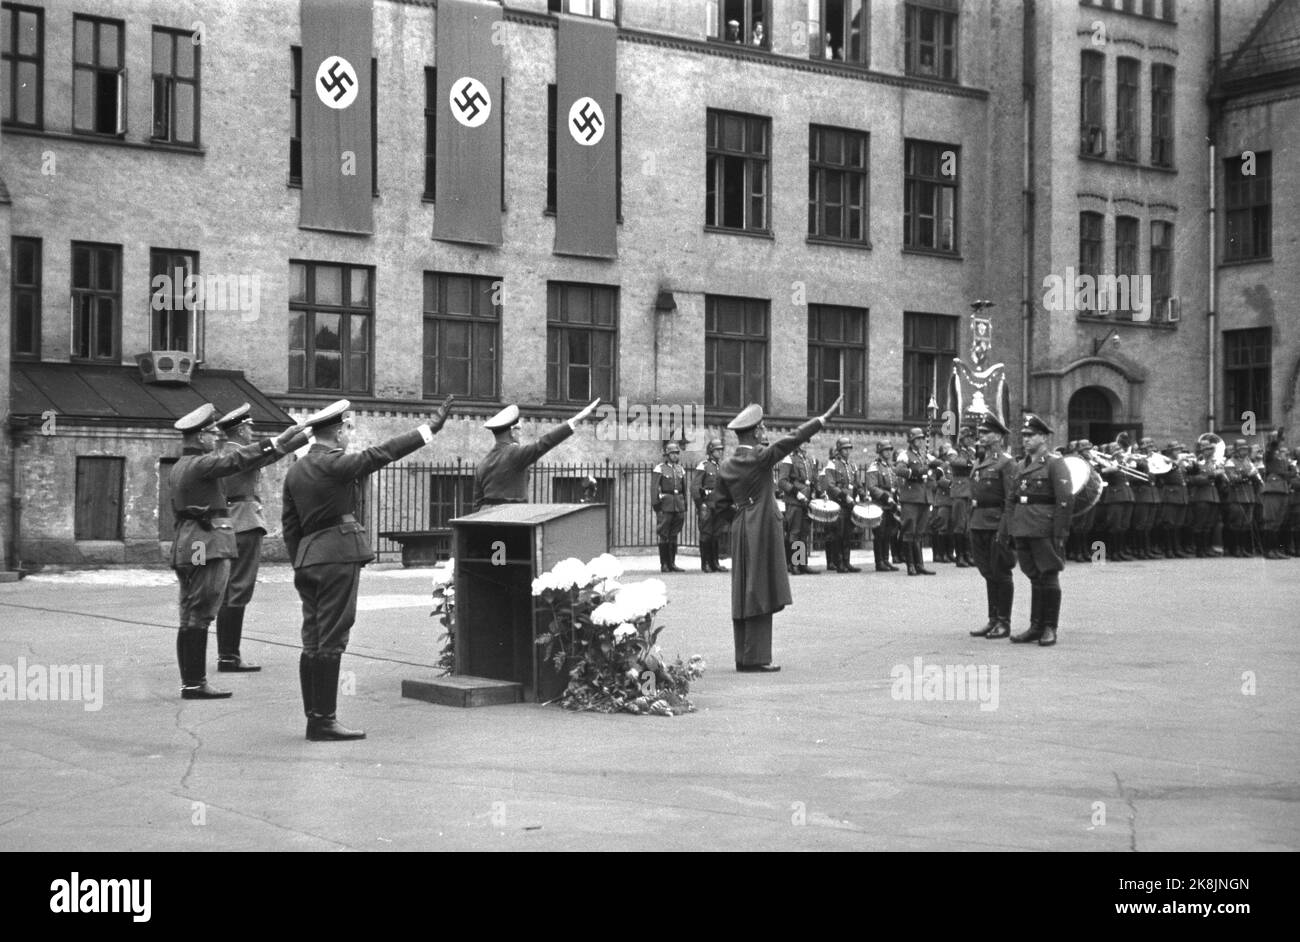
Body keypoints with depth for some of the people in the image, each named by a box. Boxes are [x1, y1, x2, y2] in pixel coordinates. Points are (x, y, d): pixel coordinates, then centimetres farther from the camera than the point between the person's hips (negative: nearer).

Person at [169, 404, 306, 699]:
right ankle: (194, 684, -7)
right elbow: (237, 459, -24)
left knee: (191, 619, 11)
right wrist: (277, 443, -27)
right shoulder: (200, 464, -14)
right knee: (198, 617, -8)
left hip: (187, 547, 10)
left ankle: (190, 682, 15)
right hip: (206, 547, -10)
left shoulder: (180, 467, 17)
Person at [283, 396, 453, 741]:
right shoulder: (334, 464, -12)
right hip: (338, 557, -9)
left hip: (308, 560, 9)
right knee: (330, 641, -6)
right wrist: (430, 428, -11)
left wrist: (300, 564, 20)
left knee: (313, 641, 10)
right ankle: (323, 721, -5)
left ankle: (314, 718, 14)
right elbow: (381, 454, -14)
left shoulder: (296, 470, 13)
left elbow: (289, 524, 16)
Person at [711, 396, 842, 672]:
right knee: (760, 594, -5)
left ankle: (744, 657, 13)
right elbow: (792, 440, -13)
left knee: (744, 595, 10)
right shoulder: (760, 457, -12)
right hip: (762, 533, -7)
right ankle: (756, 657, -5)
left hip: (740, 533, 7)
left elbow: (720, 503, 13)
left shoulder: (728, 465, 8)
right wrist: (825, 418, -9)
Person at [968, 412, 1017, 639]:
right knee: (989, 574, 11)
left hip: (997, 525, -8)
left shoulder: (1006, 463, -8)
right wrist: (971, 525, 14)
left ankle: (1004, 623, 5)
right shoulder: (979, 463, 16)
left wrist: (1004, 530, -21)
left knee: (1001, 573, -1)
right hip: (979, 524, 8)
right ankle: (993, 620, 18)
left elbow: (1011, 499, -14)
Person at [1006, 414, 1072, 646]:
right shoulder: (1021, 467, 16)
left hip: (1045, 531, -6)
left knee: (1049, 577, -1)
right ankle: (1036, 627, 17)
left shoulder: (1055, 464, -5)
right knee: (1035, 578, 12)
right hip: (1023, 529, 6)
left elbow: (1066, 500, -11)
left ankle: (1050, 629, 5)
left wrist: (1060, 534, -16)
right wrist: (1012, 529, 12)